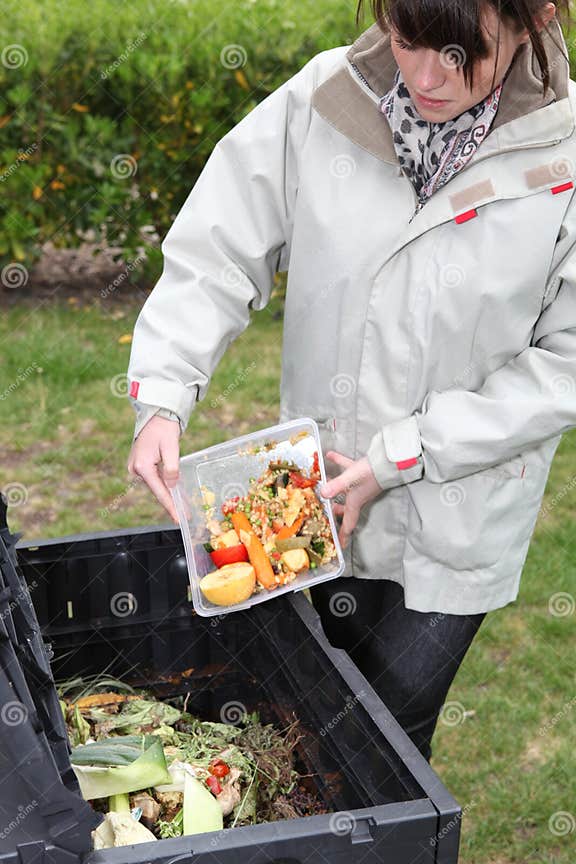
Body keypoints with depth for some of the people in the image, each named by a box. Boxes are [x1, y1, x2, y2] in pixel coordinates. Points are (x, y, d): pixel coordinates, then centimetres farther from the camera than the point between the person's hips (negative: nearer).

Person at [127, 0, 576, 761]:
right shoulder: (321, 103, -14)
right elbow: (216, 255, -7)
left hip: (457, 522, -2)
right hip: (321, 490, 3)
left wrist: (402, 455, -19)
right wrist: (162, 396, -22)